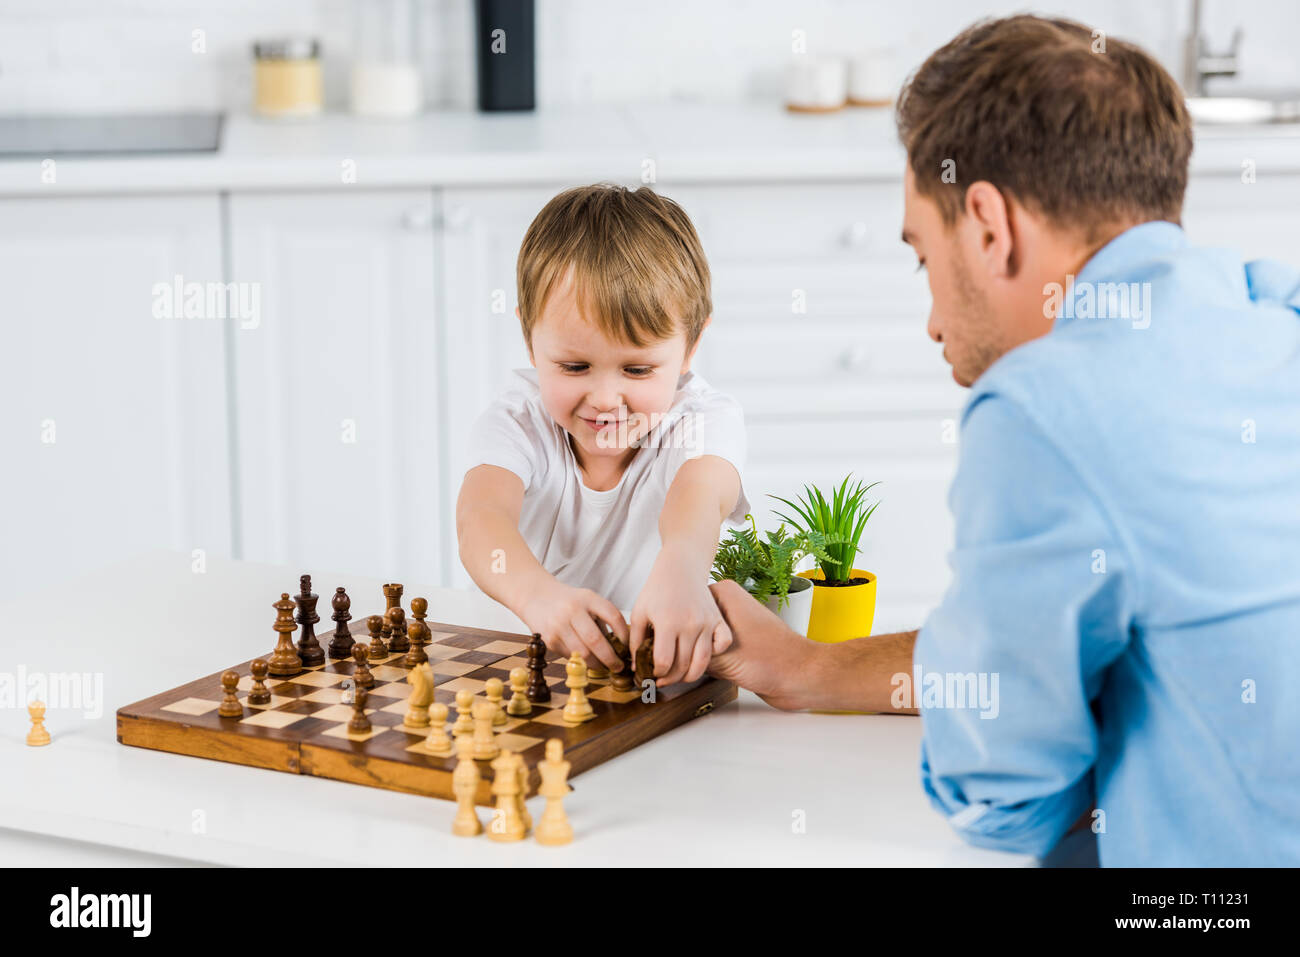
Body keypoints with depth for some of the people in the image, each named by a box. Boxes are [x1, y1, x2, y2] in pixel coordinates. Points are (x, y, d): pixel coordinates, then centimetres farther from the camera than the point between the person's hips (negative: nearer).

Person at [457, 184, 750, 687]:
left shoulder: (704, 420, -10)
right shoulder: (518, 423, -8)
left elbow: (699, 492, -34)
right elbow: (480, 515, -29)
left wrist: (682, 568, -60)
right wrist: (534, 592, -54)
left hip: (661, 664, -1)